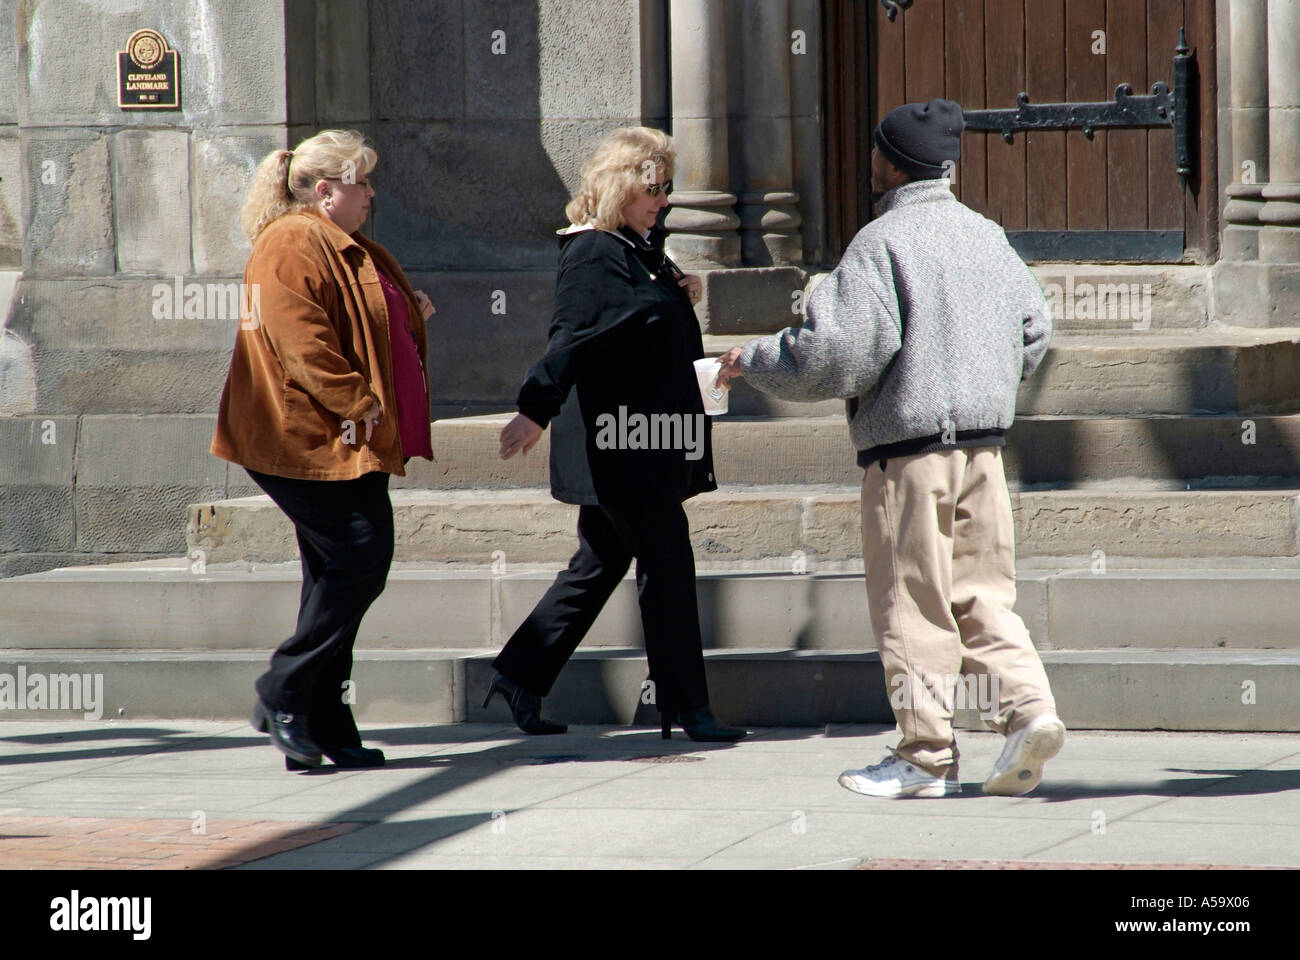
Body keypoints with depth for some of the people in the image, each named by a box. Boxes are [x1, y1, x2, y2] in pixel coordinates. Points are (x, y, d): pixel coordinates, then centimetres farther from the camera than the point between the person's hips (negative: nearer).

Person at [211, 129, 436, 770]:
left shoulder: (348, 252, 21)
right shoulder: (292, 246, -13)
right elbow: (300, 339, -22)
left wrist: (411, 312, 13)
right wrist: (356, 402, -23)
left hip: (348, 445, 11)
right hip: (311, 443, -11)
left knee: (339, 576, 9)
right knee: (360, 559, -14)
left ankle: (325, 729, 11)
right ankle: (283, 695, -8)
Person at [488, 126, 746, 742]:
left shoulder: (641, 250, 16)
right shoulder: (594, 255, -14)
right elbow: (571, 339, -25)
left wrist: (682, 295, 8)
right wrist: (536, 410, -34)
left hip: (643, 445, 10)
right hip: (619, 444, -10)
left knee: (601, 563, 14)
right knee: (667, 564, -6)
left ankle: (521, 675, 20)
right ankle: (685, 706, -1)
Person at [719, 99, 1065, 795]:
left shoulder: (882, 242, -12)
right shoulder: (986, 235, 11)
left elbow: (840, 352, -17)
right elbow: (1034, 328, 19)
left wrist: (755, 360, -2)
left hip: (909, 446, -7)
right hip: (985, 444, 7)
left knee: (912, 602, 0)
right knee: (980, 591, 12)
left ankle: (927, 756, 3)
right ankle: (1027, 704, -6)